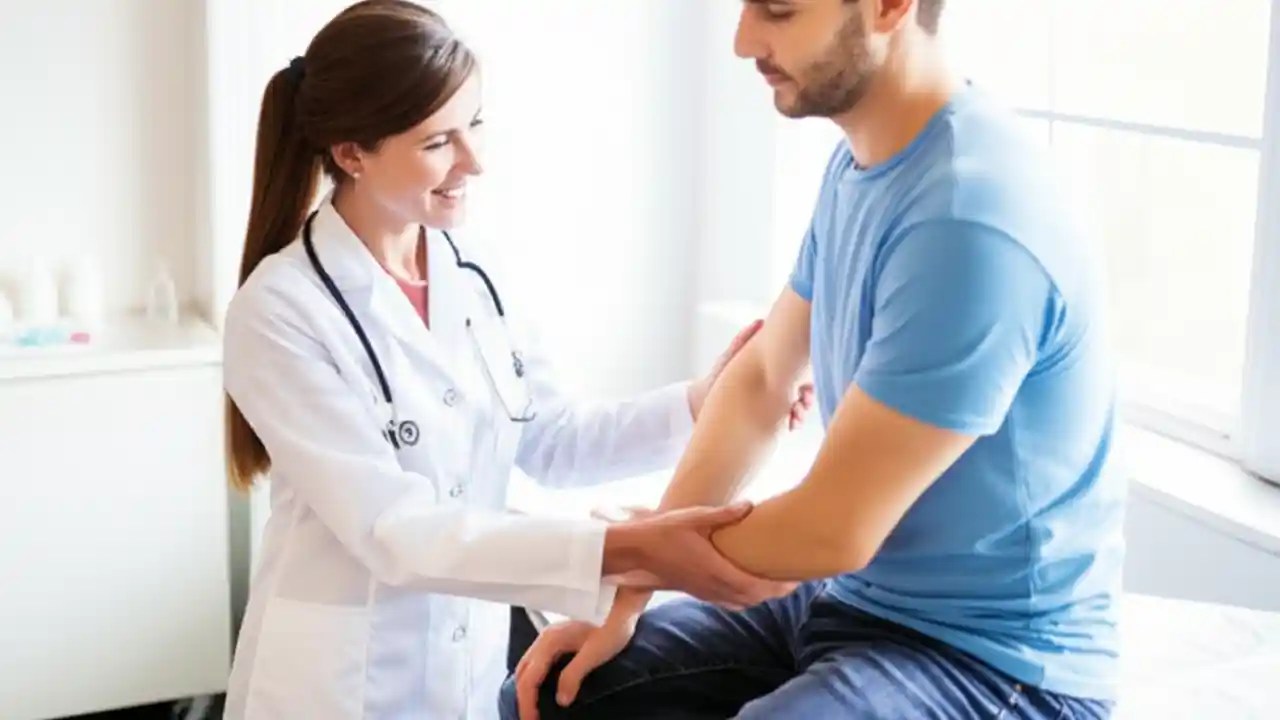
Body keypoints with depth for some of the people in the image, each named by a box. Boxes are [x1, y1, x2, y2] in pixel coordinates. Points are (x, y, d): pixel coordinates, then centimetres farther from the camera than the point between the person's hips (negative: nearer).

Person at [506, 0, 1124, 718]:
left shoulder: (972, 221, -29)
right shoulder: (860, 164, 3)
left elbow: (833, 530, -25)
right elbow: (760, 378, 8)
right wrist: (624, 598, 1)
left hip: (992, 660, -8)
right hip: (851, 596, 9)